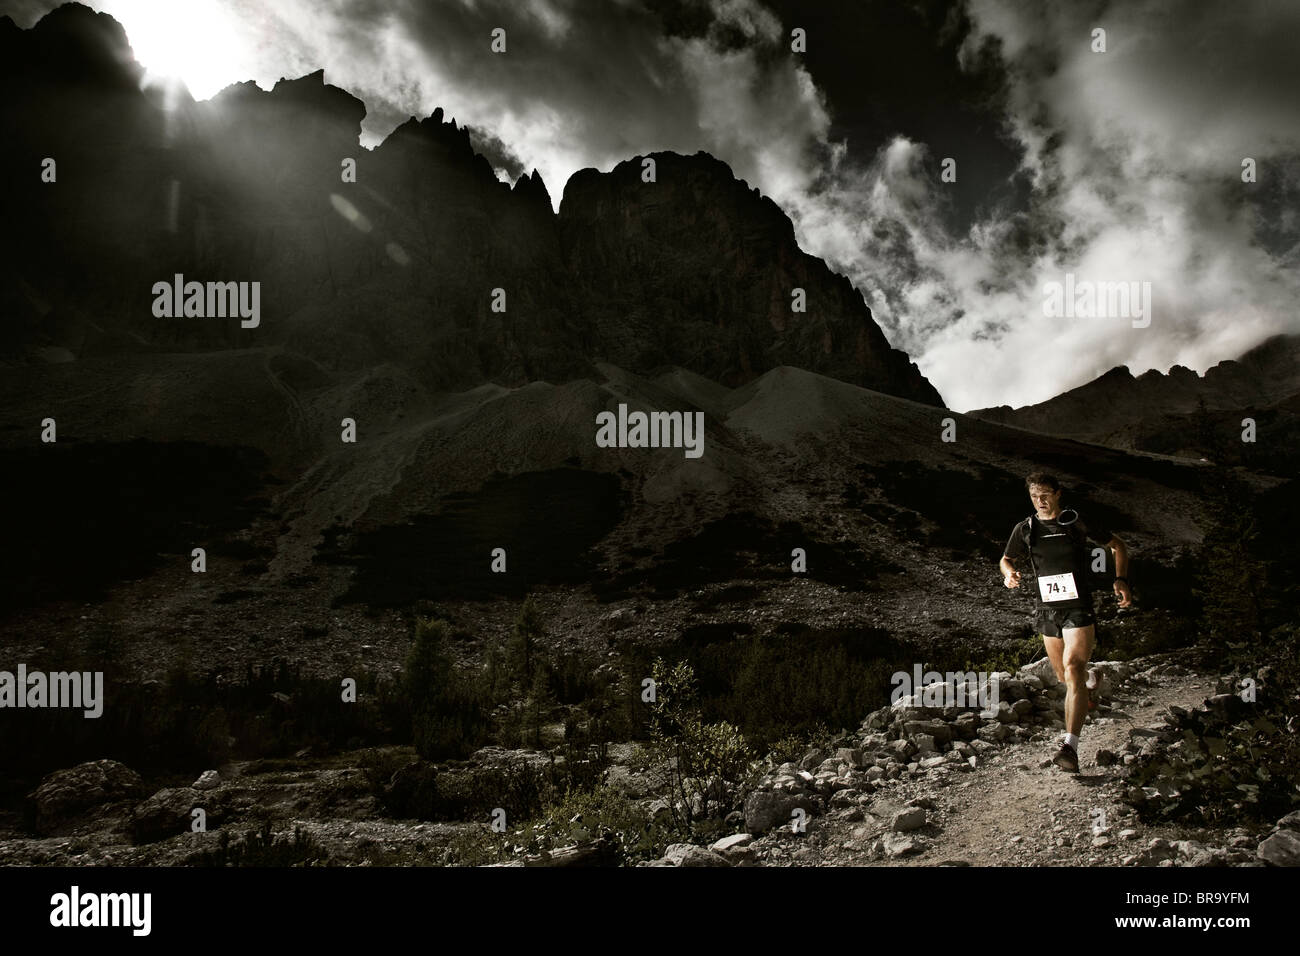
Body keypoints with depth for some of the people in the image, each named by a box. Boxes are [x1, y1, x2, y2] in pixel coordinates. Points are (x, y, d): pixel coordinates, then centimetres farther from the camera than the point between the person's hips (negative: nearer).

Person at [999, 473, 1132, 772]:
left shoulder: (1076, 522, -5)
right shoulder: (1025, 529, 2)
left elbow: (1118, 546, 7)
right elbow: (1006, 559, 15)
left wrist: (1121, 580, -7)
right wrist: (1009, 573, -9)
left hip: (1079, 609, -4)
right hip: (1048, 610, 4)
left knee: (1072, 671, -18)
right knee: (1063, 675, 15)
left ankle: (1070, 747, -22)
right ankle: (1086, 692, 53)